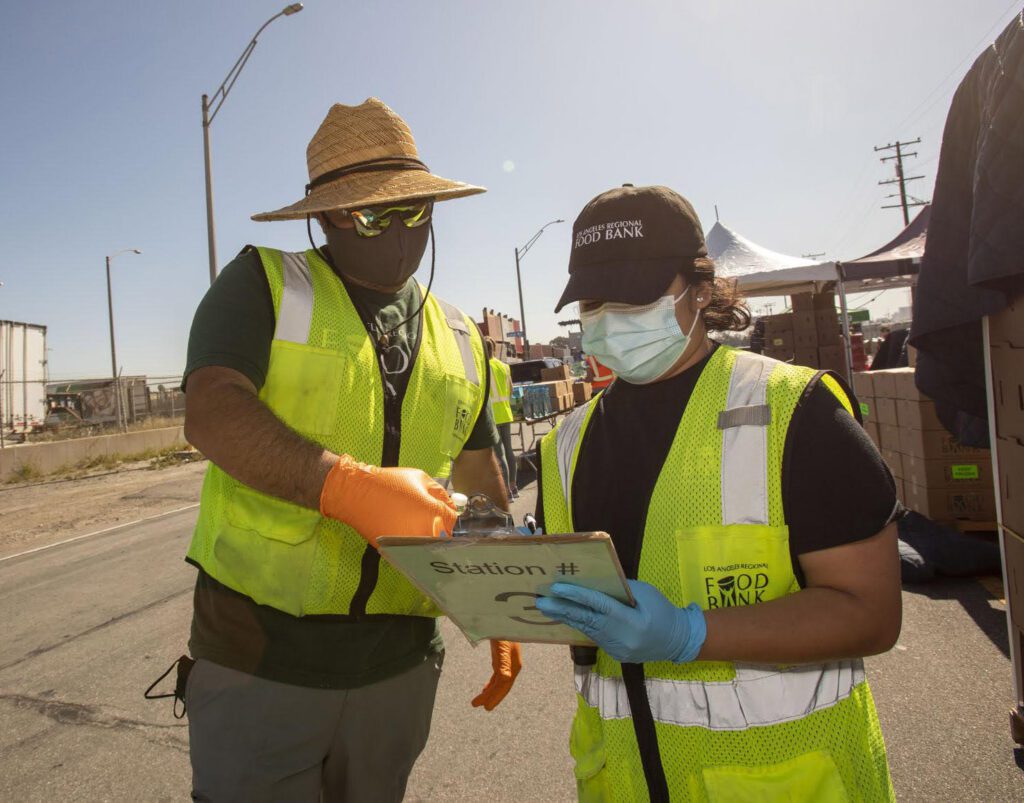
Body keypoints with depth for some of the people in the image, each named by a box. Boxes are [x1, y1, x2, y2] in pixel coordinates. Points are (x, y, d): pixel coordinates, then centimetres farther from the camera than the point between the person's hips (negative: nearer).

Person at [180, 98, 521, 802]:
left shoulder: (459, 339, 9)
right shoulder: (264, 284, -4)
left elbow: (482, 487, 15)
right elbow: (211, 412, -20)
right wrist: (349, 487, -33)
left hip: (400, 664, 5)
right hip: (259, 659, -4)